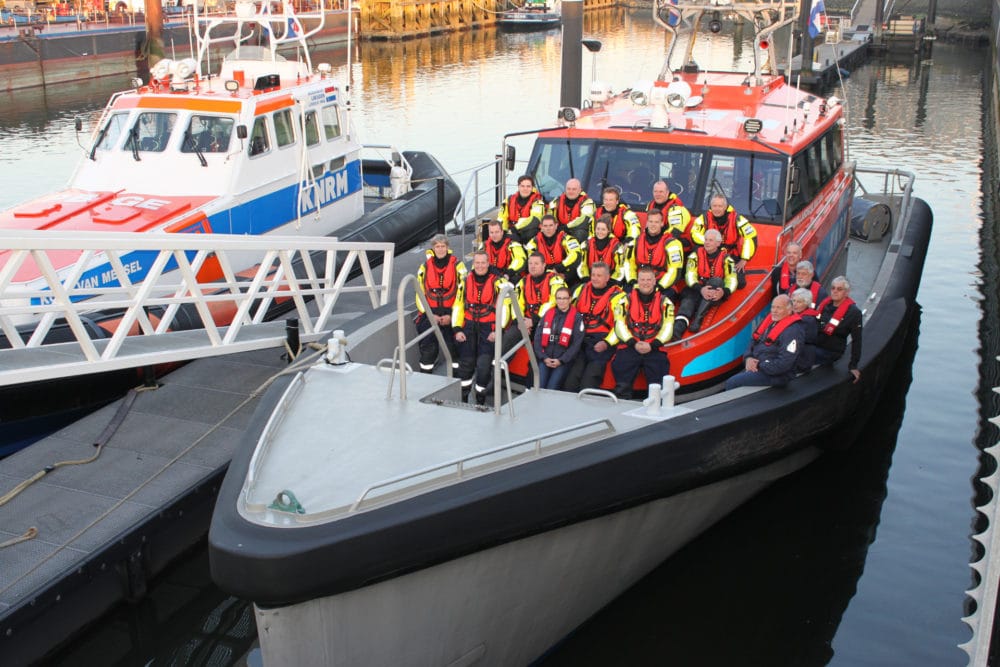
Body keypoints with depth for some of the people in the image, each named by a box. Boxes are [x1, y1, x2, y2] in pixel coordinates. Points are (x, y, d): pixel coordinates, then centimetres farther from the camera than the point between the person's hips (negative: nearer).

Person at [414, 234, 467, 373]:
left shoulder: (457, 266, 1)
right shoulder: (425, 267, 9)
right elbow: (420, 294, 9)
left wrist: (452, 316, -10)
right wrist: (430, 314, -3)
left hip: (451, 313, -2)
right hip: (430, 314, 2)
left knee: (451, 344, -15)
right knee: (428, 345, -8)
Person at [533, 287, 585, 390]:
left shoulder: (576, 317, 2)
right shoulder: (547, 314, 12)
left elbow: (576, 343, -4)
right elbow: (538, 338, 8)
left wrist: (561, 360, -10)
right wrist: (544, 357, -5)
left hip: (563, 360, -3)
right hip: (545, 359, 3)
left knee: (551, 389, -19)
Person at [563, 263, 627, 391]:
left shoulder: (617, 296, 0)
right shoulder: (581, 290, 16)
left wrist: (607, 343, -18)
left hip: (601, 343, -4)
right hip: (580, 339, 4)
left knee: (588, 384, -20)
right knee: (570, 383, -14)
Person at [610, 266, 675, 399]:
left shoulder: (664, 302, 13)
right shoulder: (627, 300, 13)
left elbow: (668, 328, 5)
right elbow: (619, 325, 5)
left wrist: (652, 345, -10)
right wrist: (634, 343, -9)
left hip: (655, 348, 0)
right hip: (629, 346, 0)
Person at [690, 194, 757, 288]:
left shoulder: (736, 219, -13)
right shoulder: (704, 218, -8)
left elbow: (751, 238, -12)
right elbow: (695, 235, -14)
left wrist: (744, 260, -12)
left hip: (733, 257, -1)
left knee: (739, 283, -16)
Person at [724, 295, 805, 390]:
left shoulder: (793, 331, -18)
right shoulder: (770, 320, 9)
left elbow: (783, 363, -24)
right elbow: (753, 340, 17)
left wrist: (759, 366, -16)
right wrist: (748, 358, -3)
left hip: (776, 375, -9)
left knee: (732, 383, -19)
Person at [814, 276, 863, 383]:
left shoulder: (853, 312, -6)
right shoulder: (825, 304, 10)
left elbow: (856, 340, -4)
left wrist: (853, 366, -6)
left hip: (830, 352, -6)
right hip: (813, 346, 6)